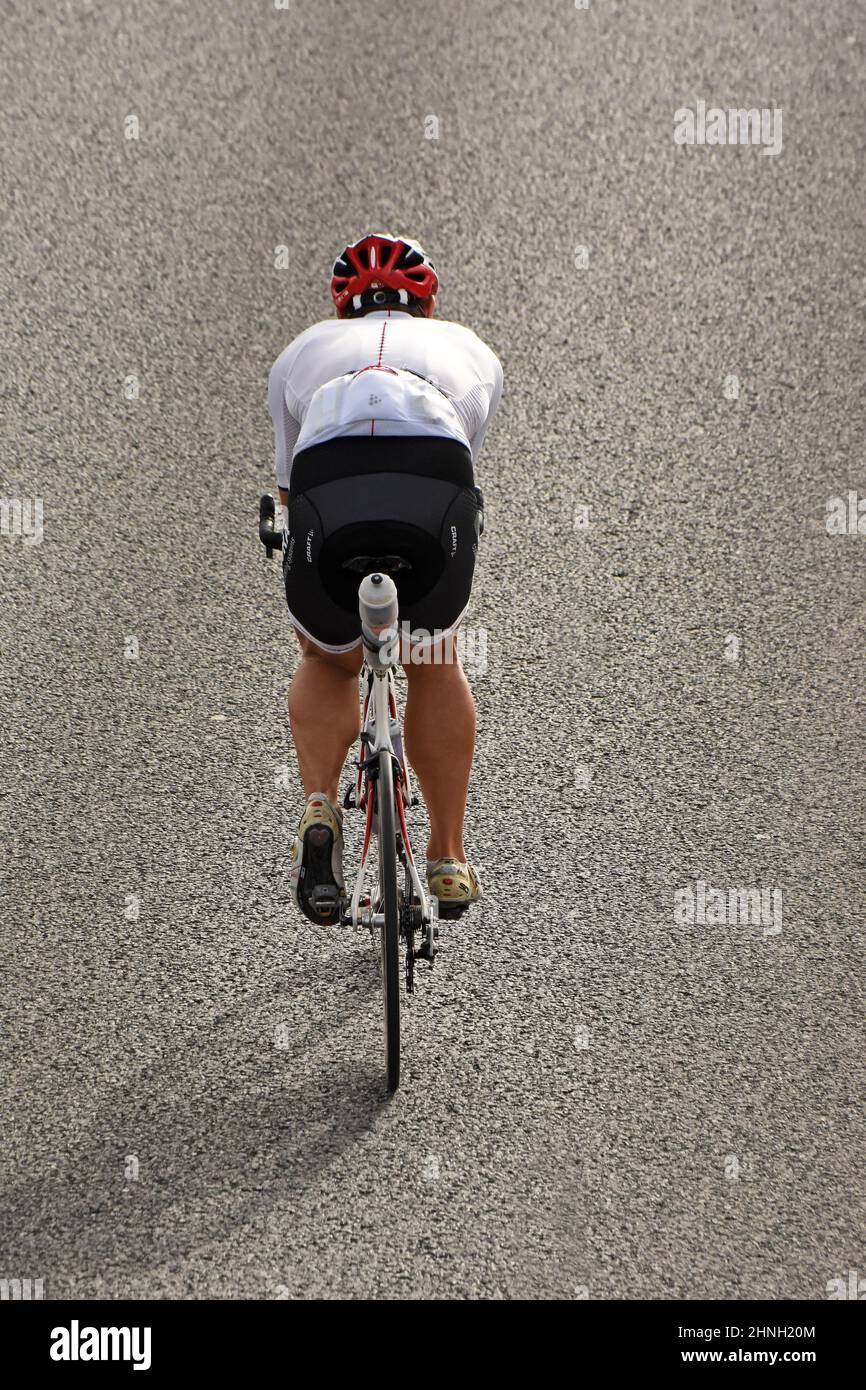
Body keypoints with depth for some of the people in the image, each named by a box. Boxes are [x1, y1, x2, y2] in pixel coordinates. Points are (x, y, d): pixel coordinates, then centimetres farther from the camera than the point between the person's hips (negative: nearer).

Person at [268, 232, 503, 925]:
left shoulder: (303, 350, 37)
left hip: (327, 483, 0)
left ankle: (321, 806, 8)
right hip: (438, 483, 0)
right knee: (435, 663, 25)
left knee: (328, 660, 28)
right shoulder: (471, 348, 38)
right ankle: (449, 858, 27)